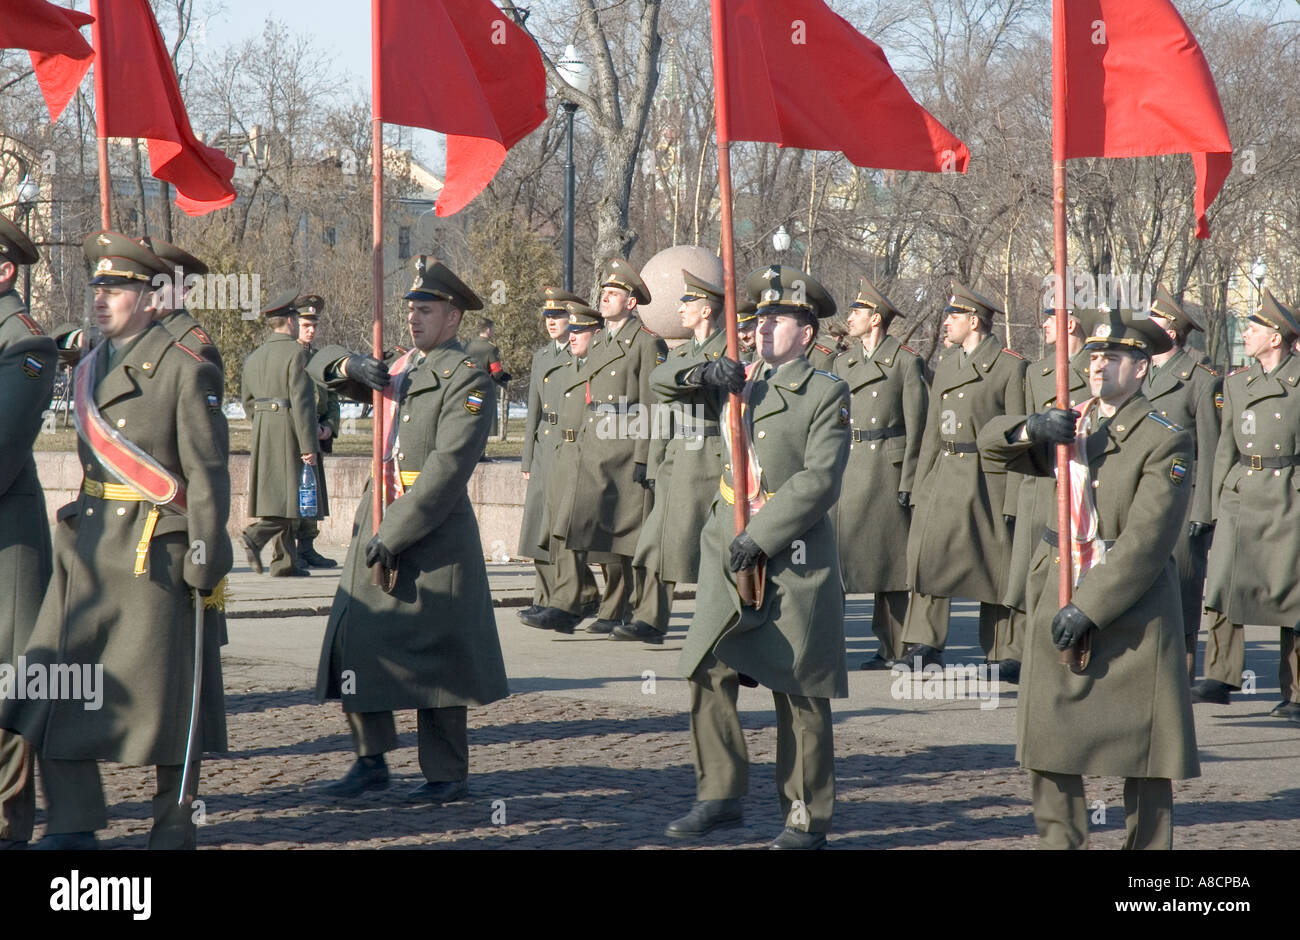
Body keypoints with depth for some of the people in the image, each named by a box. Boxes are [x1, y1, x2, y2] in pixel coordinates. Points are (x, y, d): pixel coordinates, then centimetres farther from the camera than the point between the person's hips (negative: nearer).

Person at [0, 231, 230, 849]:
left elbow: (208, 474, -10)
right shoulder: (89, 369, 14)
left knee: (161, 697, 1)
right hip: (88, 551, 7)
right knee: (55, 685, 0)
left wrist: (206, 565, -15)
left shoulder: (186, 370, -7)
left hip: (155, 553, -7)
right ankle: (73, 826, 7)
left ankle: (173, 832, 12)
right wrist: (77, 533, 17)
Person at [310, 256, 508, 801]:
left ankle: (447, 775, 8)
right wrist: (349, 365, 1)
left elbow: (448, 468, -17)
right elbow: (320, 365, 26)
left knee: (436, 656, -2)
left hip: (433, 533, -7)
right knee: (352, 642, 2)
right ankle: (371, 761, 11)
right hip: (376, 528, 7)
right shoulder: (397, 371, 17)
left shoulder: (468, 382, -8)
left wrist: (395, 533, -21)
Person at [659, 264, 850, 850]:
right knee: (709, 675, -1)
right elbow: (663, 384, 16)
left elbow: (819, 480, -13)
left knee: (799, 693, -1)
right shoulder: (737, 381, 13)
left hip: (792, 557, -5)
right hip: (728, 554, 5)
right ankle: (719, 797, 10)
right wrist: (700, 374, -6)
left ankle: (807, 819, 6)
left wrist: (760, 537, -18)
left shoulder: (825, 393, -4)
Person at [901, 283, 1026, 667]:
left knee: (995, 563, 1)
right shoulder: (945, 367, 15)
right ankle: (925, 643, -2)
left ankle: (1001, 652, 9)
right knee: (927, 553, -5)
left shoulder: (1011, 367, -4)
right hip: (945, 474, 6)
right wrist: (920, 488, 11)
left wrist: (1014, 498, -12)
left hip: (988, 480, -5)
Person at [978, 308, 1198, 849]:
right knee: (1048, 744, 4)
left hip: (1129, 608, -5)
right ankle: (1059, 842, 12)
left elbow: (1146, 541, -16)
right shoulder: (1068, 425, 11)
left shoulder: (1165, 442, -10)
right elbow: (990, 443, 5)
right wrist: (1030, 430, -18)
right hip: (1058, 599, 5)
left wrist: (1089, 608, -20)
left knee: (1144, 748, 1)